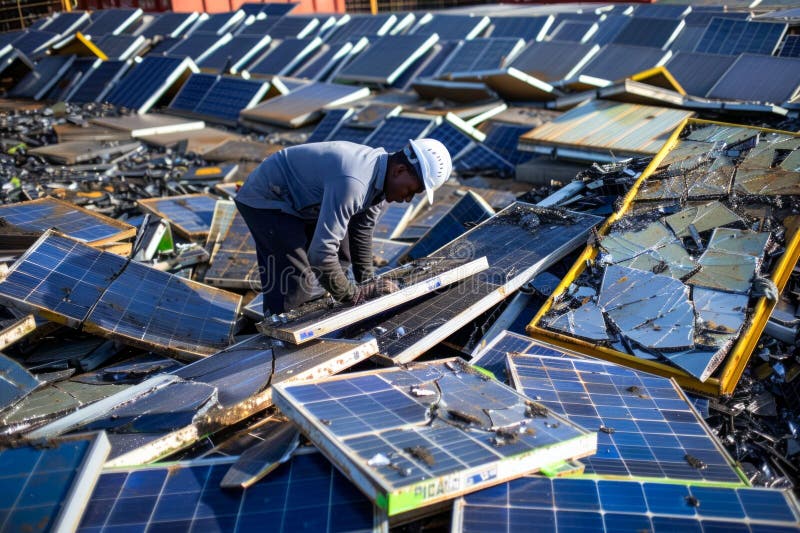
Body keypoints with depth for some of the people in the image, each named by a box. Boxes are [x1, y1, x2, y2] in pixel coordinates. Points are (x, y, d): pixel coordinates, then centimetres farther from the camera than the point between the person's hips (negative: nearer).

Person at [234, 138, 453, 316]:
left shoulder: (381, 175, -7)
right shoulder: (352, 183, -39)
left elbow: (362, 229, 6)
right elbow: (321, 254, -41)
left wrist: (368, 282, 4)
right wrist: (354, 295, -27)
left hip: (297, 200, 10)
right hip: (265, 200, -10)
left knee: (341, 258, 15)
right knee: (297, 283, -16)